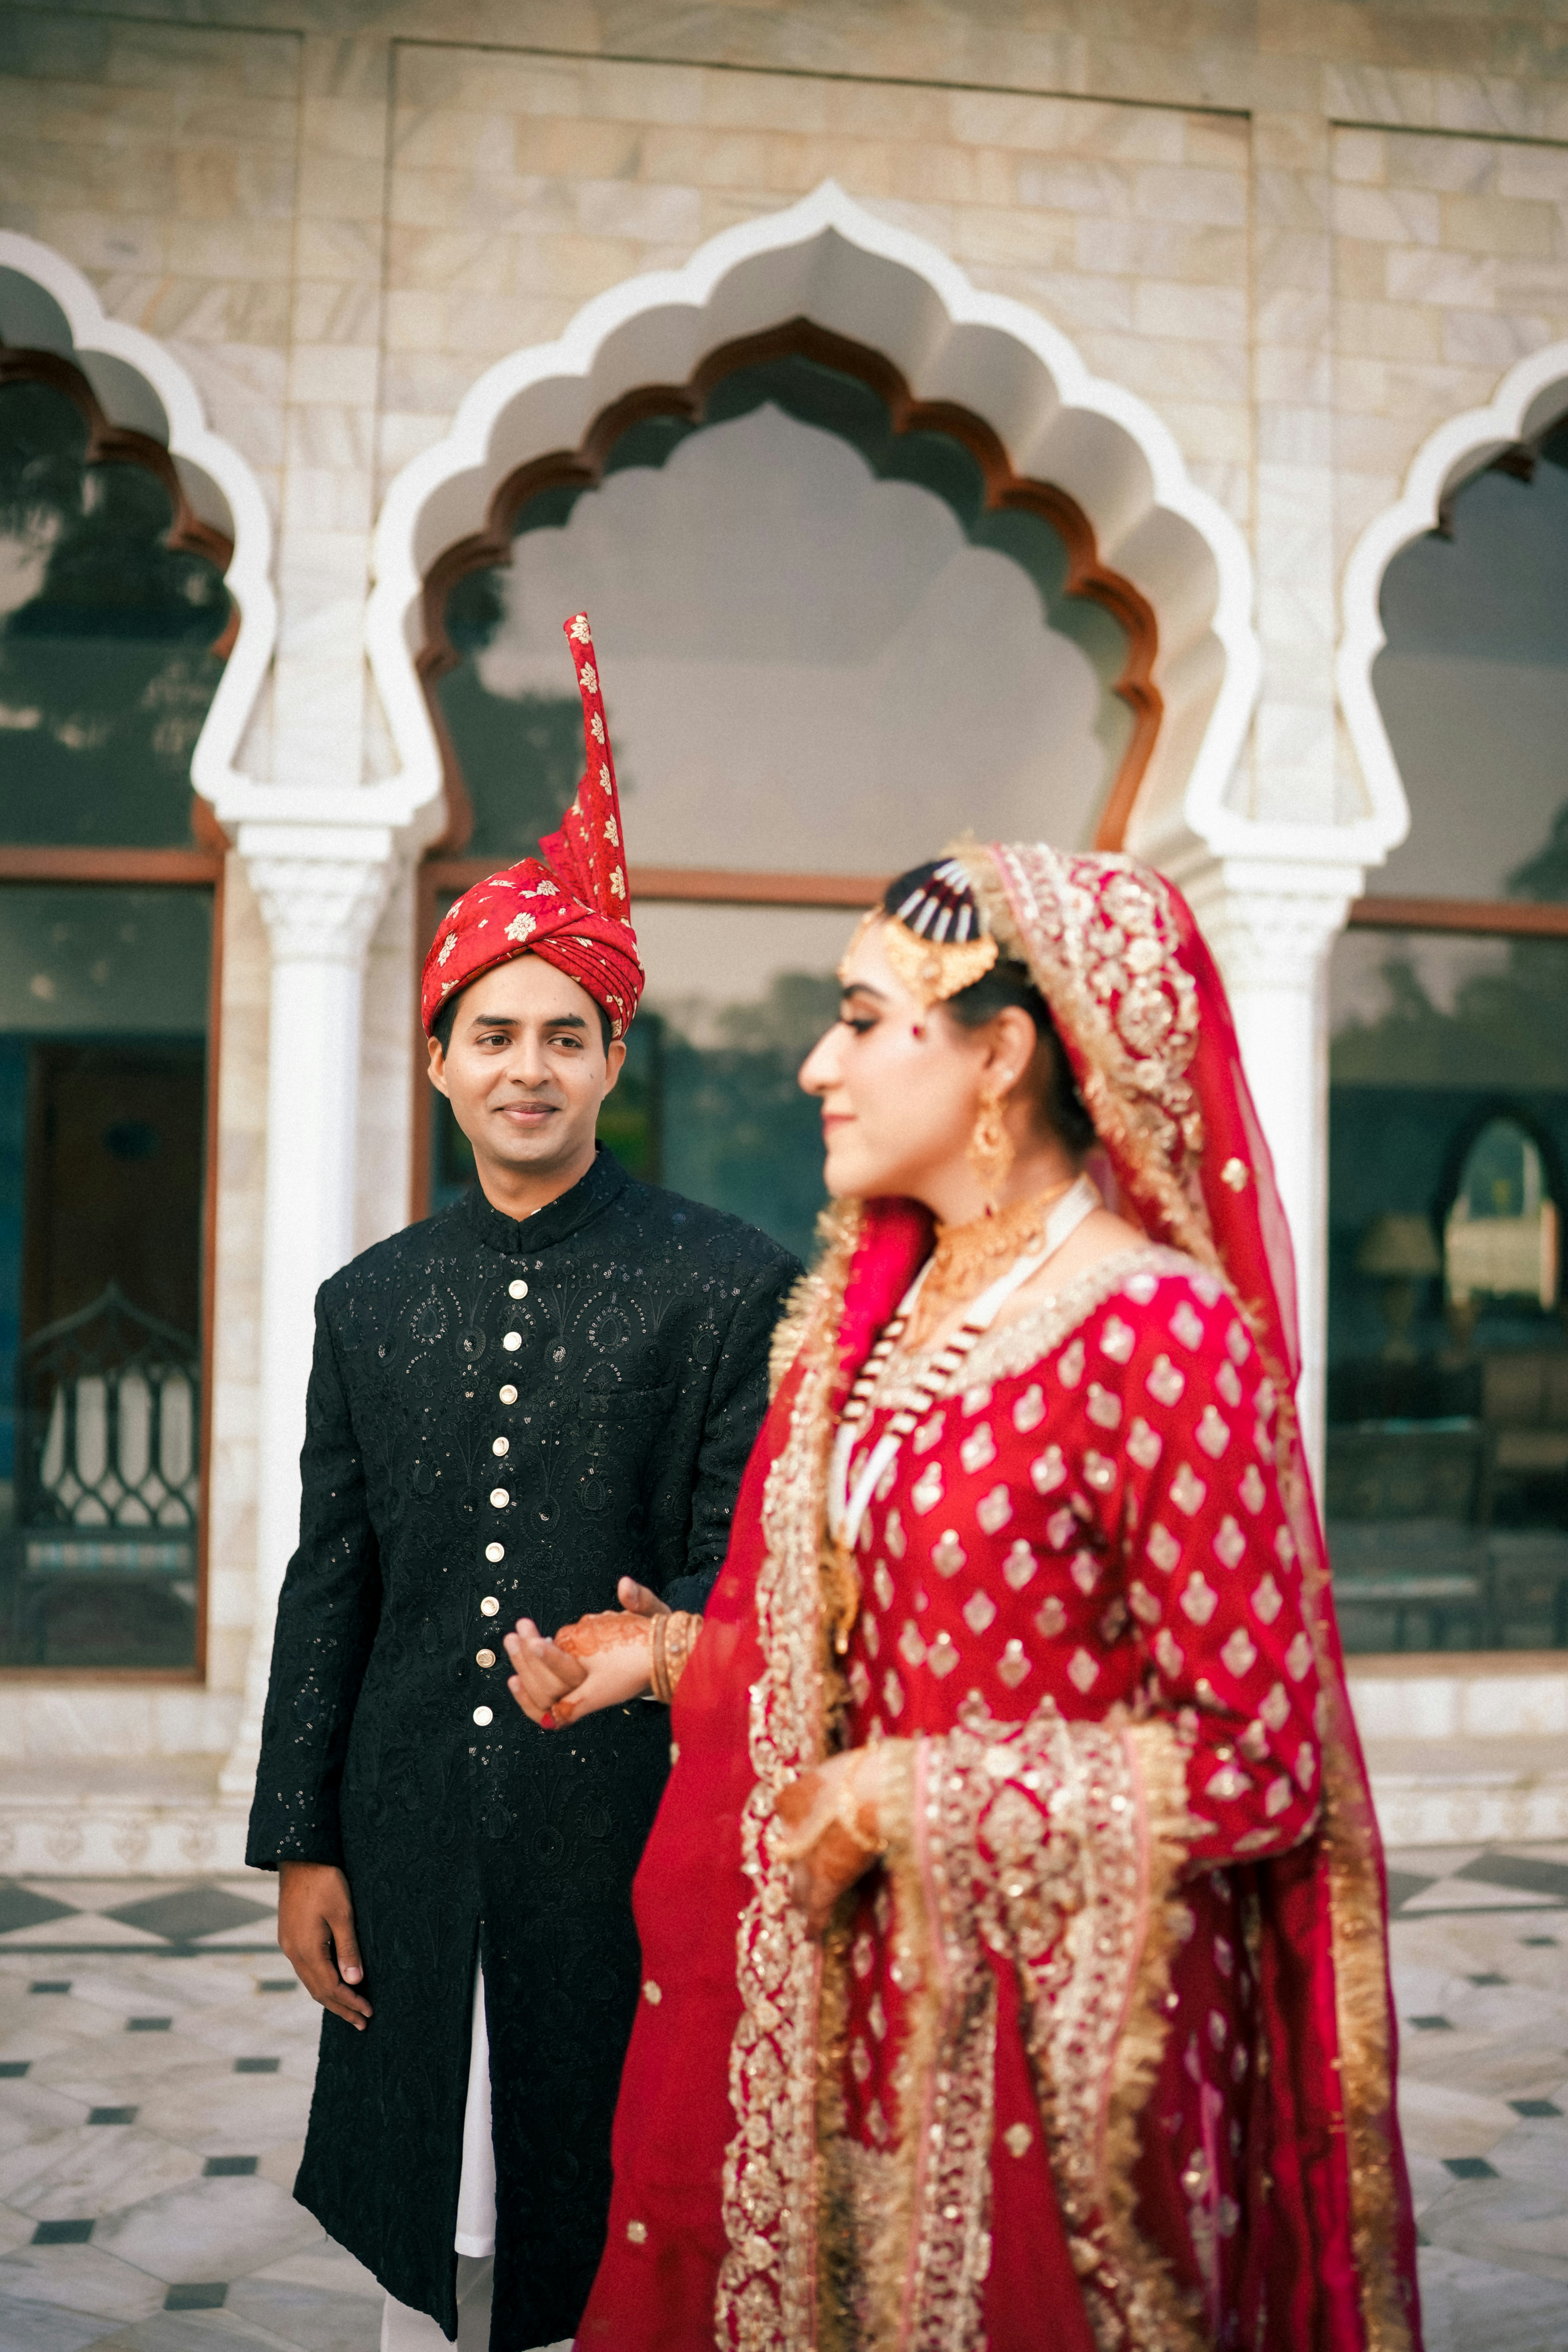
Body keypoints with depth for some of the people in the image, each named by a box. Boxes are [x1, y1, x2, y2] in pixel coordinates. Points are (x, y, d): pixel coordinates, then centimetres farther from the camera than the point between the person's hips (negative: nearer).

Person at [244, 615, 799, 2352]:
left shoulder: (732, 1286, -4)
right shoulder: (368, 1302, 8)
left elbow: (744, 1557, -3)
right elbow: (328, 1585, 10)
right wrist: (298, 1840, 8)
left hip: (631, 1835, -3)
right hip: (417, 1844, 4)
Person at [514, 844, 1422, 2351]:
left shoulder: (1160, 1336, -20)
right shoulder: (877, 1303, 5)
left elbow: (1259, 1761, -19)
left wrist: (906, 1800, -17)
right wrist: (667, 1658, 6)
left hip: (1054, 2029, -7)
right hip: (864, 2000, 7)